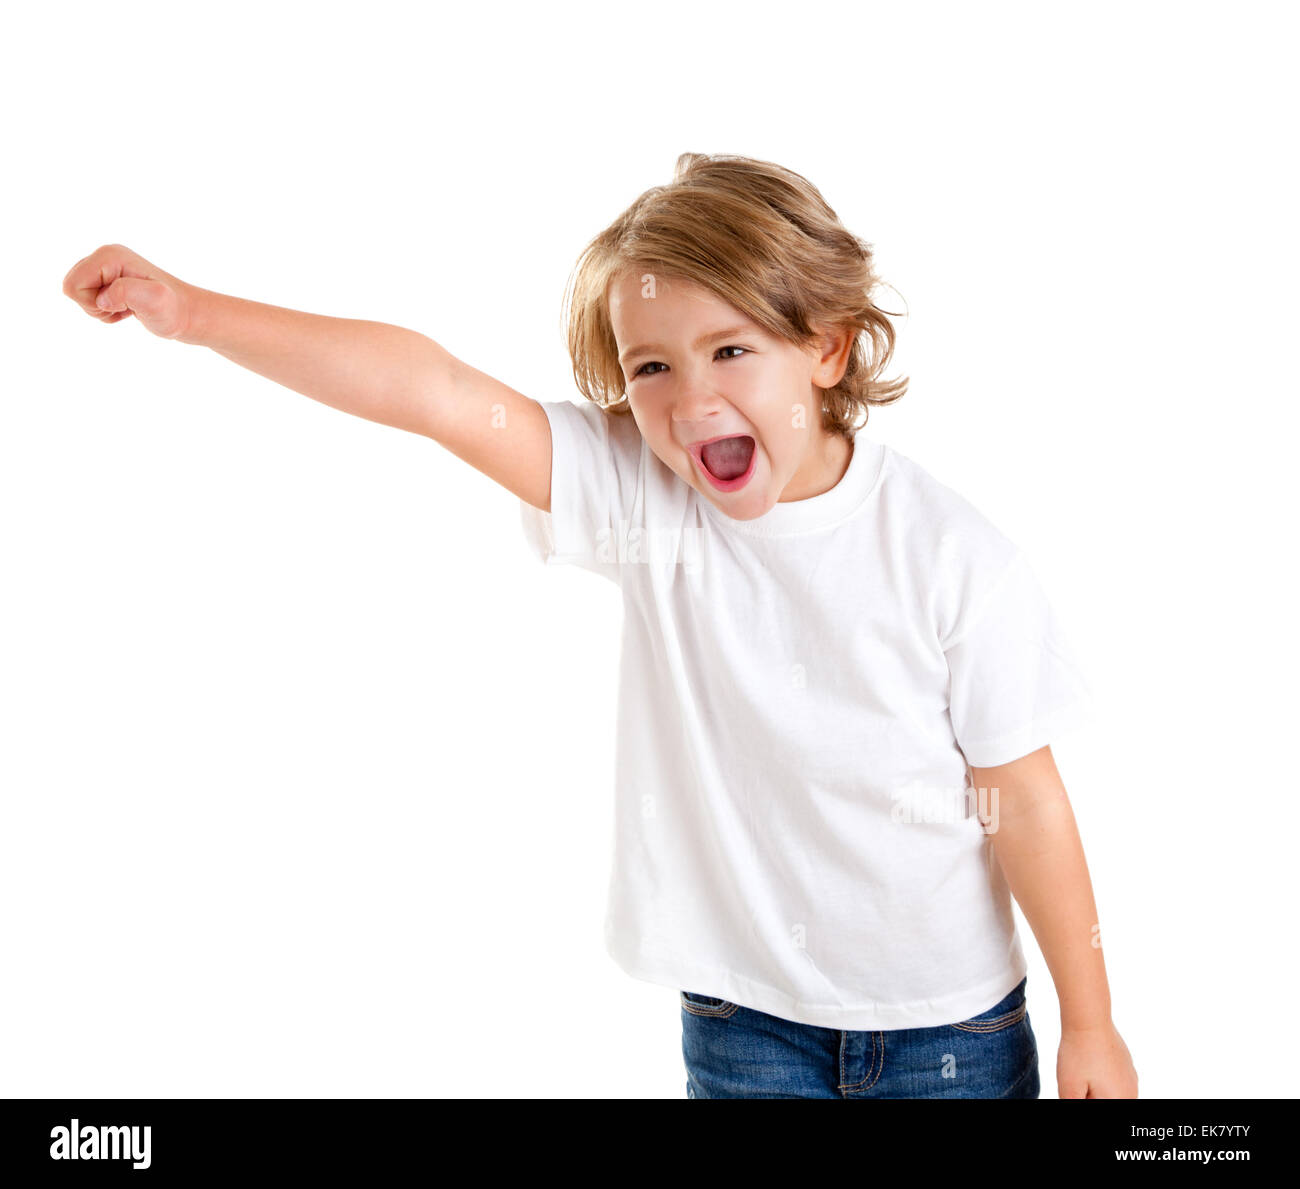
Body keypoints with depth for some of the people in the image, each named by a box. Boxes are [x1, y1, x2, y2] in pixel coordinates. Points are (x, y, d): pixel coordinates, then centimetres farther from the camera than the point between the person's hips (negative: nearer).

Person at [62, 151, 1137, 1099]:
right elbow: (441, 394, -22)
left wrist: (1091, 1025, -1)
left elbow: (1023, 803, -9)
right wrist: (192, 311, -28)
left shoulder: (950, 554, -17)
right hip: (742, 1016, 1)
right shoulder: (640, 498, -13)